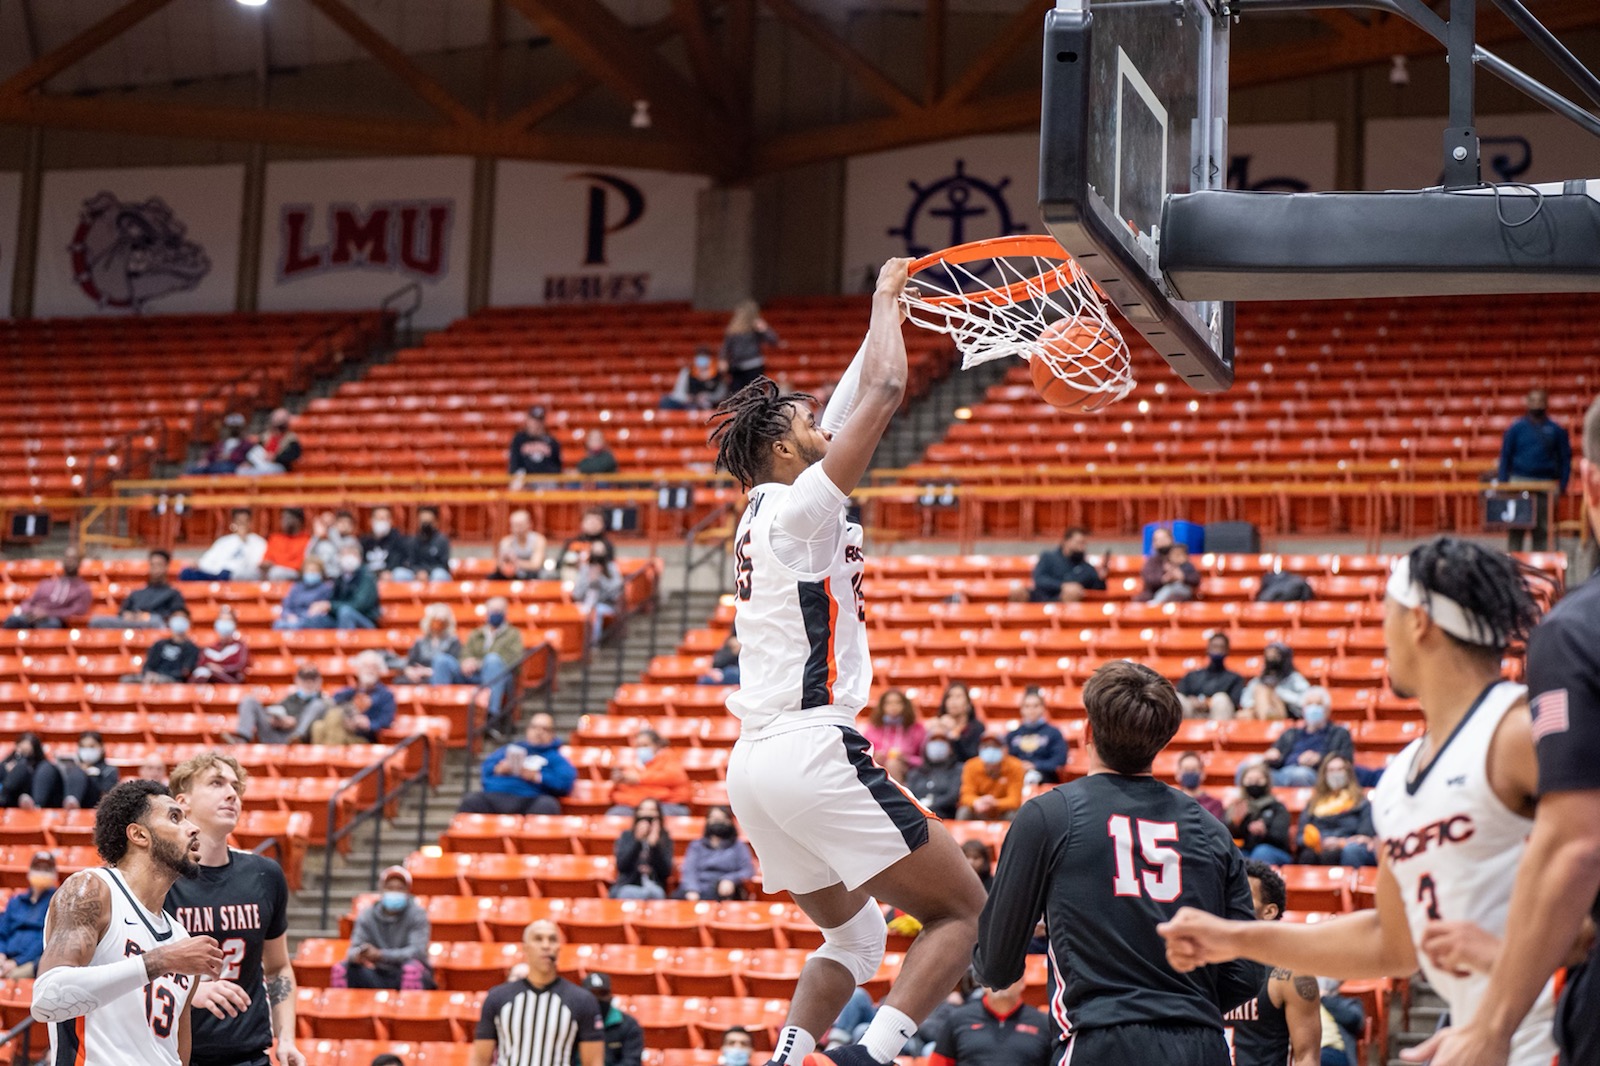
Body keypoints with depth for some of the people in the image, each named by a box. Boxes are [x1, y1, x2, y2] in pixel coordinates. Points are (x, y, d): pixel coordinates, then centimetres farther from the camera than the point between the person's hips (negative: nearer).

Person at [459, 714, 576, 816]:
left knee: (547, 805, -36)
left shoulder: (555, 758, 24)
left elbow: (565, 782, 4)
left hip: (529, 800, -2)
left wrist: (537, 777, -8)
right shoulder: (510, 749, 32)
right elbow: (485, 768, 20)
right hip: (494, 796, 2)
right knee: (471, 800, -28)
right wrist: (498, 769, -1)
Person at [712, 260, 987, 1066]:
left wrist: (891, 309, 29)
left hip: (754, 763, 9)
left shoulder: (768, 510, 17)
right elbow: (884, 393, -9)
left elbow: (857, 401, 27)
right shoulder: (800, 507, -7)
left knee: (854, 934, 23)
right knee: (961, 911, -1)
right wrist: (886, 297, 5)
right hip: (813, 754, -9)